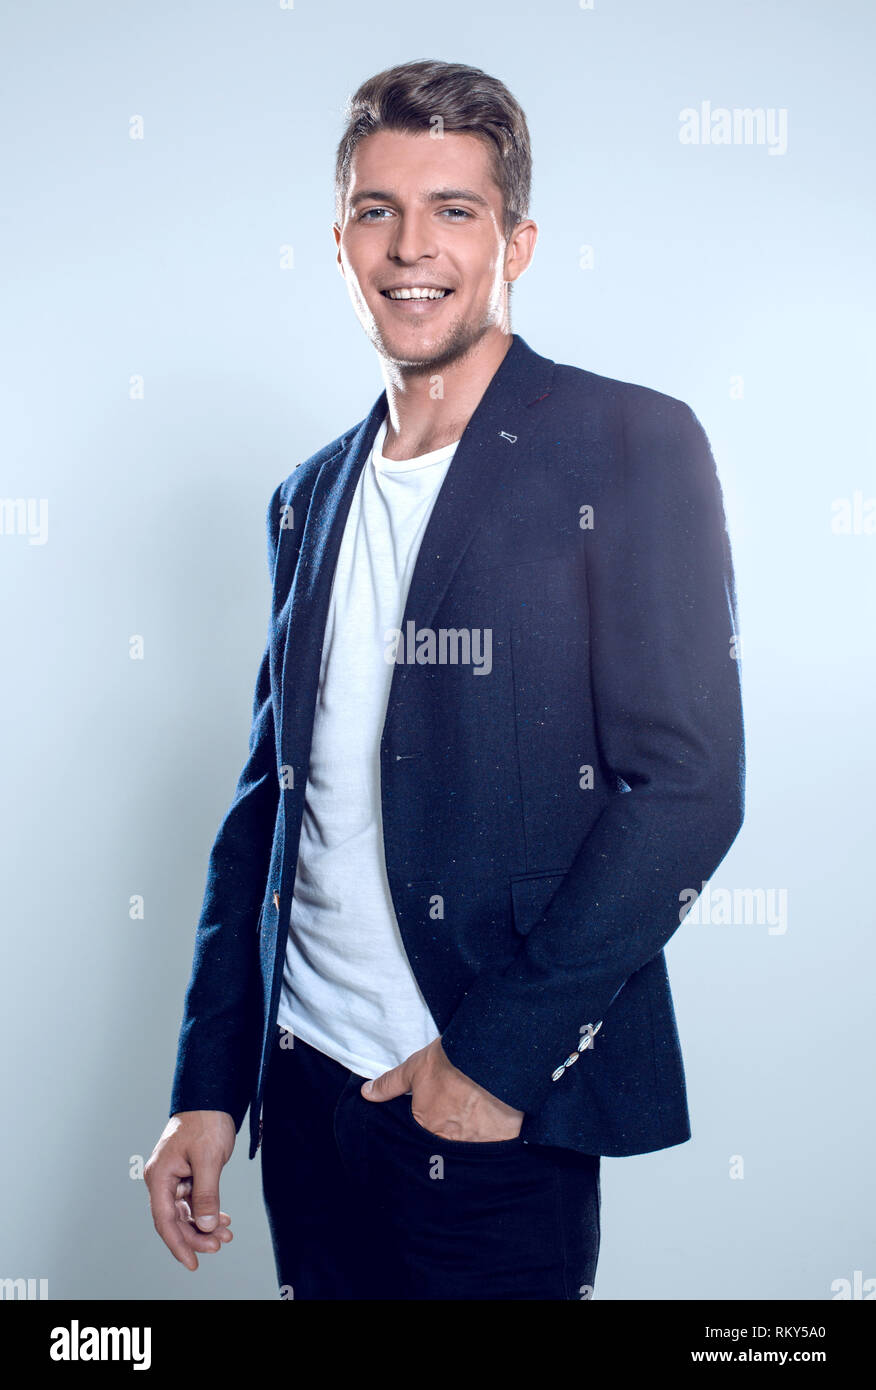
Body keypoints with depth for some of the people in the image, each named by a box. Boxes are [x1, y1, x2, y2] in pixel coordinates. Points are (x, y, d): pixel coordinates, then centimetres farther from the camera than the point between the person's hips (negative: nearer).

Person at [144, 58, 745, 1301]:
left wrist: (499, 1052, -15)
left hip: (495, 1108, -5)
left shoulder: (632, 447, -8)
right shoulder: (311, 498, 9)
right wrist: (207, 1084, 9)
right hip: (303, 1088, 5)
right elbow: (270, 799, 11)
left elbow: (688, 786, -14)